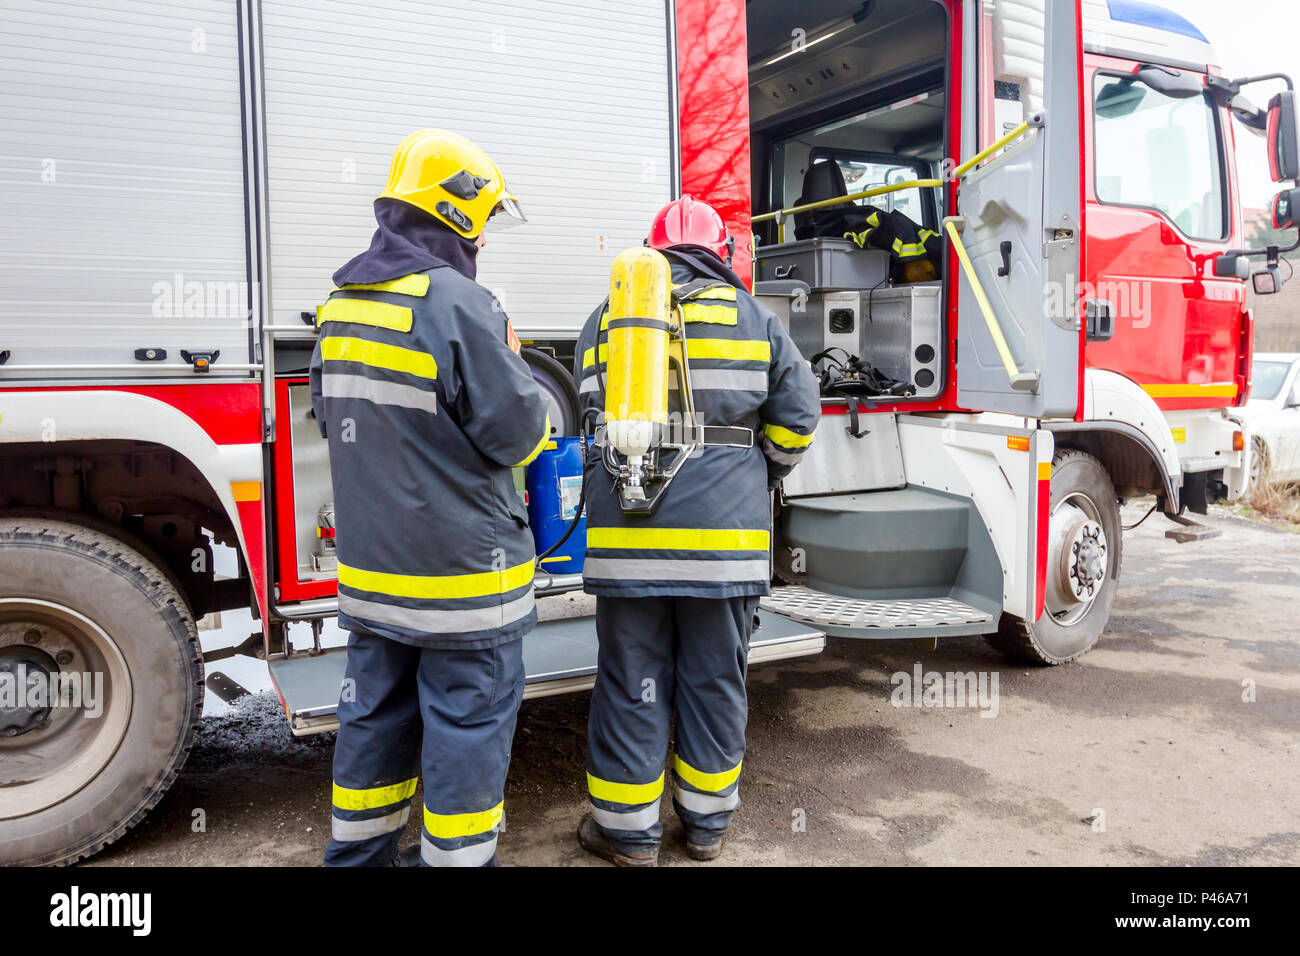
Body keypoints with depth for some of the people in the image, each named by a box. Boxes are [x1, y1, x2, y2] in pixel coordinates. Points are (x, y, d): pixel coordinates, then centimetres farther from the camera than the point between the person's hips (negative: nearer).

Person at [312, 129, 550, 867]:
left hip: (372, 563, 8)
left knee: (376, 710, 19)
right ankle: (458, 856, 17)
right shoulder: (457, 304, -18)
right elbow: (516, 435, -16)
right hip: (460, 567, -8)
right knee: (467, 721, 5)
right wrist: (511, 363, 2)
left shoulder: (343, 304, 7)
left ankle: (357, 851, 33)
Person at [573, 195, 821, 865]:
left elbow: (586, 420, 12)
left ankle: (628, 830, 20)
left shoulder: (606, 318, 10)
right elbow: (796, 415, 3)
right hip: (725, 535, 0)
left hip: (628, 534, 1)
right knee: (714, 680, 12)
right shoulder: (752, 318, 5)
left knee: (632, 682, 9)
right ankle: (706, 822, 27)